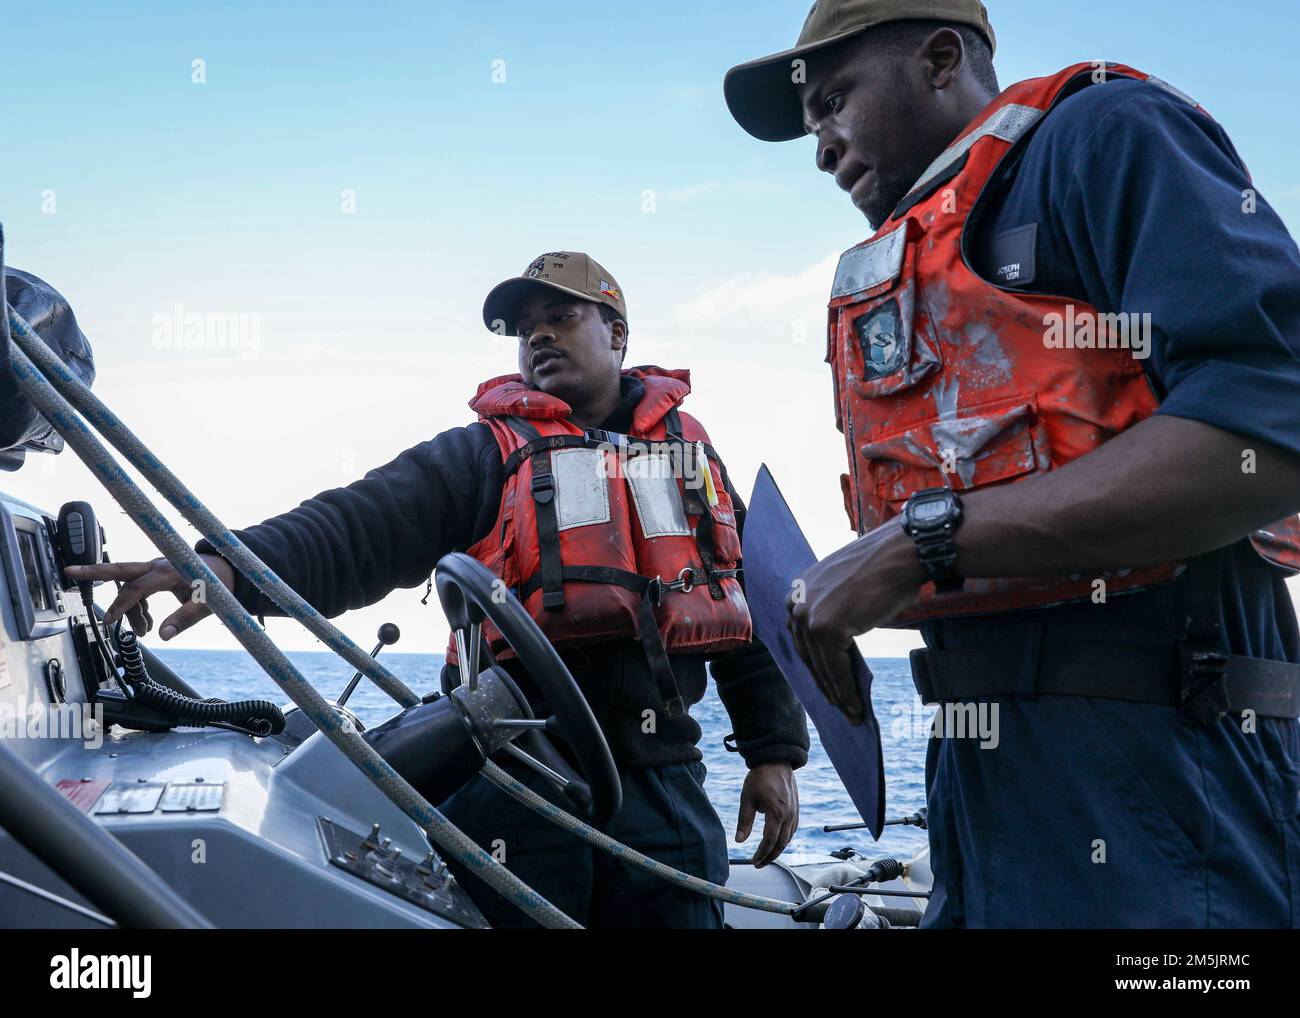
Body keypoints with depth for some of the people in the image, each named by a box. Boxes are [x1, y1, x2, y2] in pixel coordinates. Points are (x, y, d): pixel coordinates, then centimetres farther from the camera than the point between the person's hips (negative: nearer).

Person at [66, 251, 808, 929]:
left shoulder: (691, 451, 15)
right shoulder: (486, 454, 4)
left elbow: (753, 602, 18)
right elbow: (362, 526, -12)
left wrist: (774, 752, 12)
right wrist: (236, 567, -30)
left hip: (663, 781, 3)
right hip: (519, 784, -3)